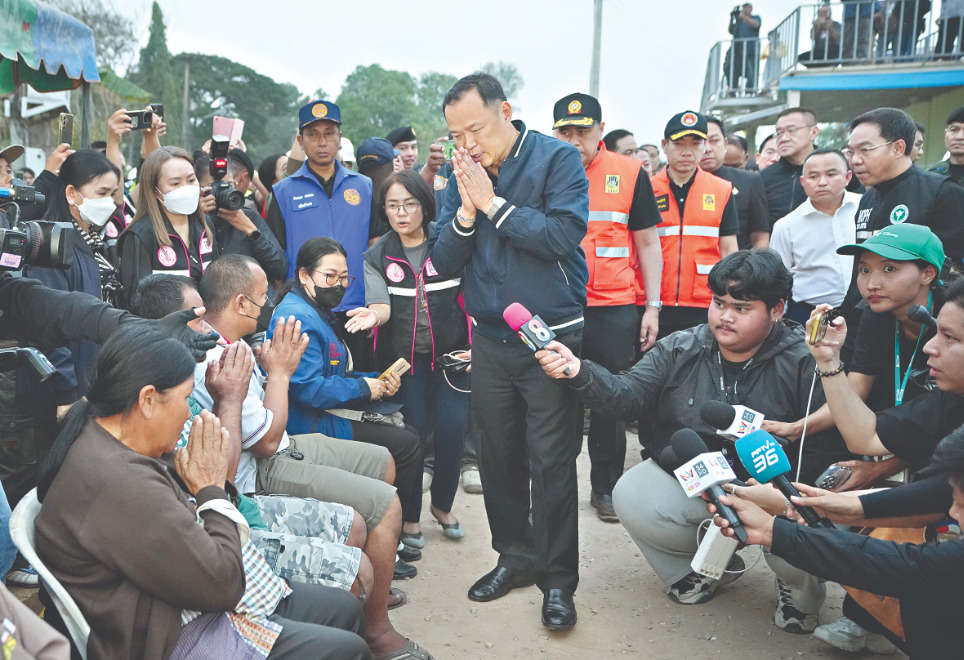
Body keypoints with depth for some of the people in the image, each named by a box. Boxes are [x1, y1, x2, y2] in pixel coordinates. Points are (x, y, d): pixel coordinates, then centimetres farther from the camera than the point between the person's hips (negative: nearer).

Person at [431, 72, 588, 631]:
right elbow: (445, 262, 2)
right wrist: (466, 211, -14)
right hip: (490, 338, 5)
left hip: (552, 335, -5)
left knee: (551, 459, 0)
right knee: (499, 453, 13)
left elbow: (564, 235, -22)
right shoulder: (464, 174, 5)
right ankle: (516, 556, 31)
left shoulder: (558, 159, -8)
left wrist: (492, 203, -17)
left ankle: (558, 577, 15)